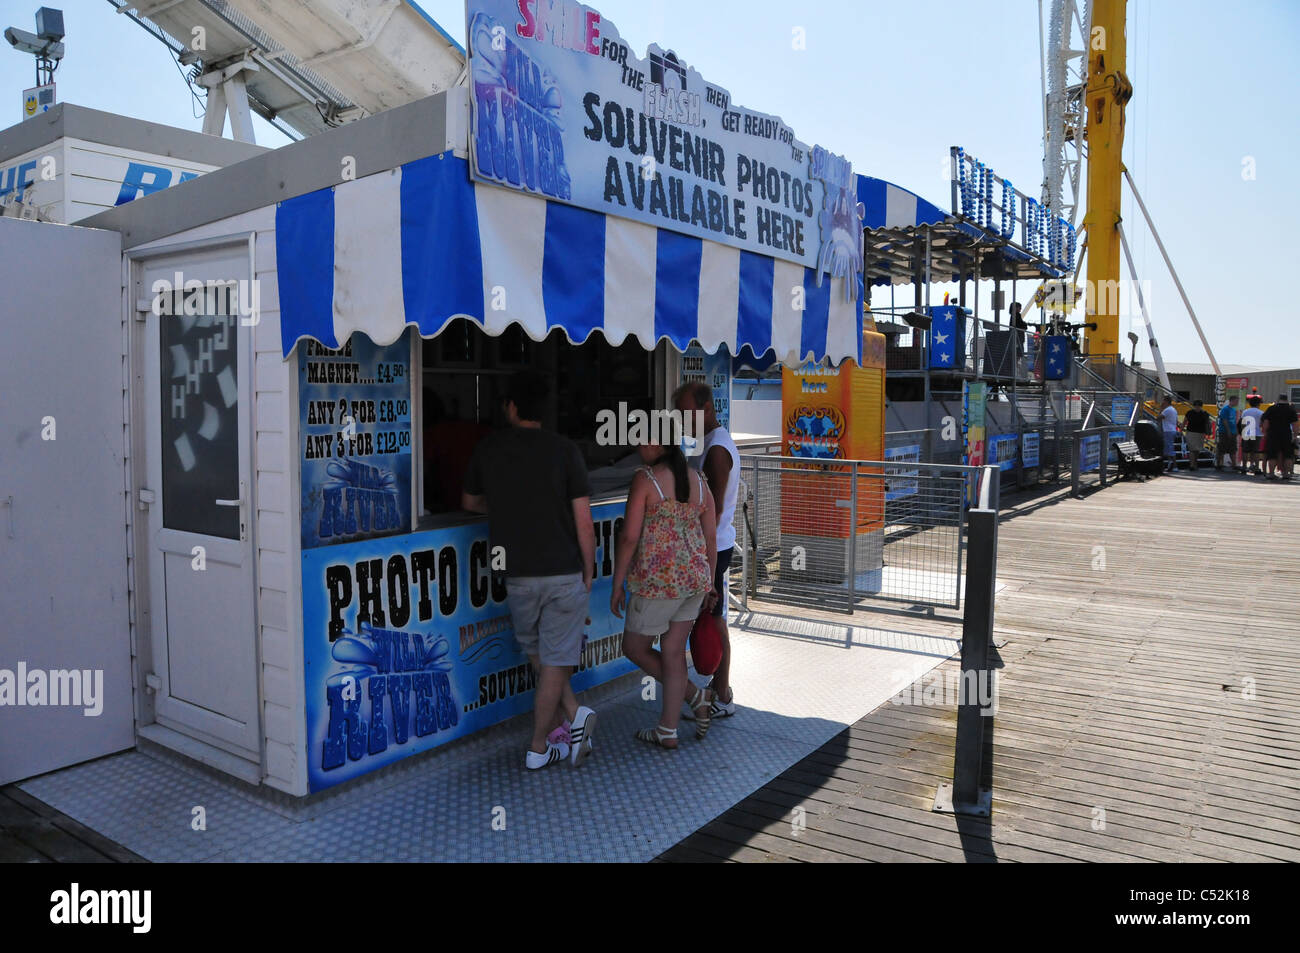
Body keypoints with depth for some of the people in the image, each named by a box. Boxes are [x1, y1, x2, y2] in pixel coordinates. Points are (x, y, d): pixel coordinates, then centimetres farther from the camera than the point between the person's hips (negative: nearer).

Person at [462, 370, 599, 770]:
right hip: (564, 572, -2)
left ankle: (573, 713, 13)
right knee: (555, 662, 7)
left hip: (517, 574, 2)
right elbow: (583, 521, -8)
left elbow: (469, 502, 18)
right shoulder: (564, 450, -7)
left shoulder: (487, 448, 1)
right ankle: (539, 748, 13)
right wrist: (588, 573, 4)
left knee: (537, 653, 23)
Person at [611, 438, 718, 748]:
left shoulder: (645, 478, -12)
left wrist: (617, 585, -5)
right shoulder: (698, 480, 6)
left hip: (658, 580, -7)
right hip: (695, 577, 7)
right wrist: (708, 583, 20)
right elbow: (711, 539, 10)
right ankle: (668, 731, 20)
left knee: (635, 648, 14)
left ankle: (696, 696, 11)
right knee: (673, 653, 14)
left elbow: (629, 537, -15)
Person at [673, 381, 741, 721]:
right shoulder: (712, 442, 13)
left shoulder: (716, 450, -19)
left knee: (713, 621, -2)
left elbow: (714, 508, -22)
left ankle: (722, 700, 8)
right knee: (711, 620, 17)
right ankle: (719, 684, 30)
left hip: (712, 548, -10)